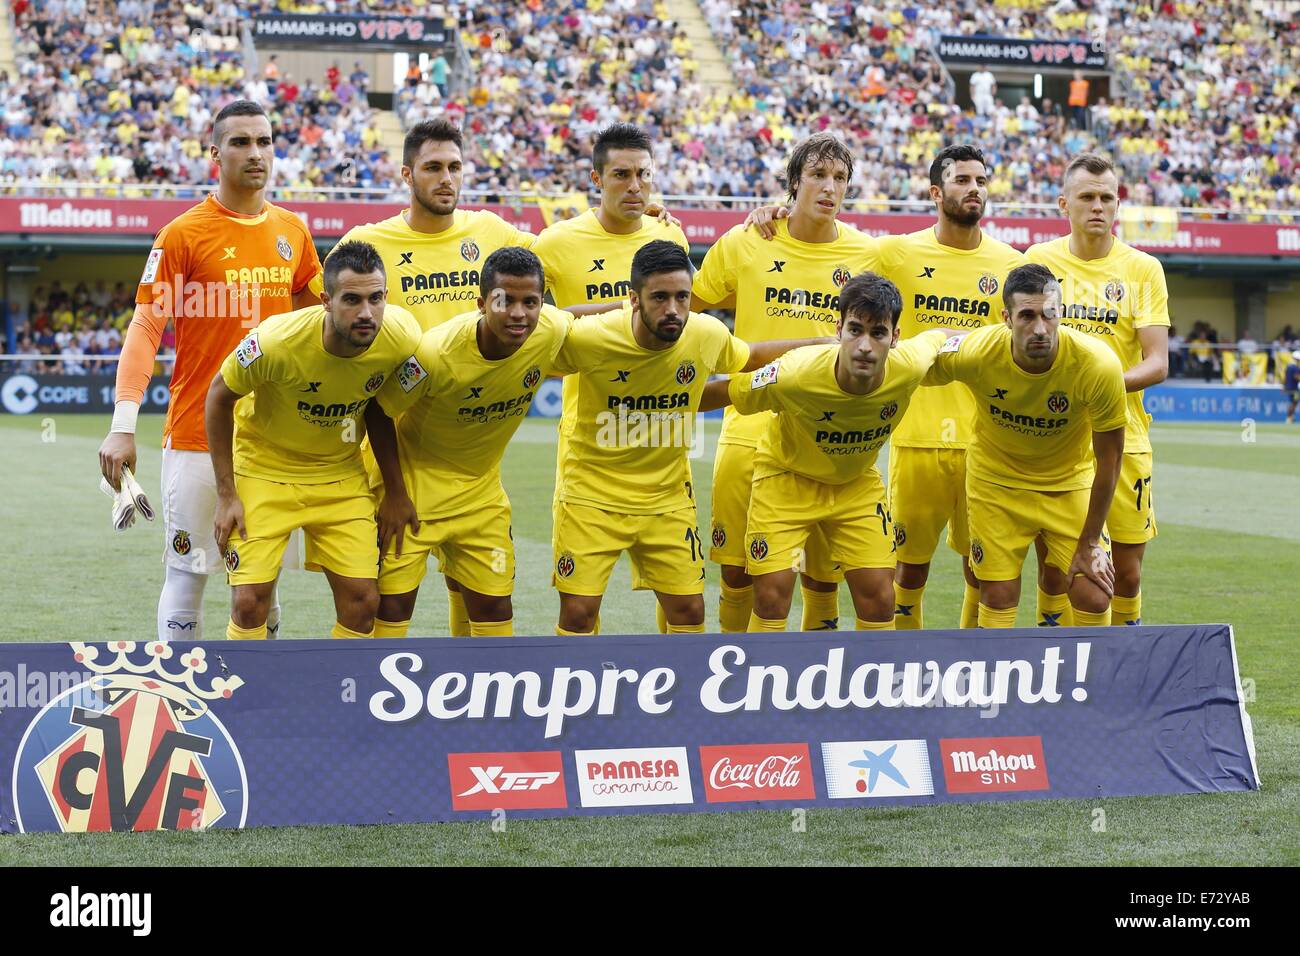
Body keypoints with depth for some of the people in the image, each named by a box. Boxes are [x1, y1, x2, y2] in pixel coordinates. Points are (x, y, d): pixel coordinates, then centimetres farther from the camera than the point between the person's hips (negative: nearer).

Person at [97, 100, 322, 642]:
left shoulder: (292, 231, 8)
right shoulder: (183, 234, -6)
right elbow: (145, 328, -10)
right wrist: (123, 425, -18)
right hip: (196, 434, -4)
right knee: (188, 573, -1)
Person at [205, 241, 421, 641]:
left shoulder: (403, 336, -22)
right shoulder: (275, 342, -30)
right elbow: (219, 397, -13)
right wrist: (226, 495, -12)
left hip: (341, 472, 3)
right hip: (264, 468, -3)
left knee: (363, 601, -3)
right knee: (249, 602, -10)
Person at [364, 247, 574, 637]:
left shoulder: (553, 331, -19)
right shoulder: (437, 352, -31)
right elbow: (378, 411, -17)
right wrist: (395, 494, -15)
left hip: (481, 488, 4)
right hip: (415, 483, -4)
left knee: (494, 608, 8)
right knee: (393, 604, -4)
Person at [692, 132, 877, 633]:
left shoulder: (868, 256, 2)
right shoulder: (744, 244, 0)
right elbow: (682, 305, 12)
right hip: (750, 430, 0)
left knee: (824, 576, 5)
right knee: (737, 573, 3)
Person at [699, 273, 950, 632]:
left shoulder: (909, 367, -29)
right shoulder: (794, 375, -37)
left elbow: (939, 335, -5)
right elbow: (727, 392, -20)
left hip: (857, 481, 3)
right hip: (786, 475, -3)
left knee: (878, 596, -3)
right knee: (772, 595, -9)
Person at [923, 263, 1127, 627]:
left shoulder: (1098, 365, -29)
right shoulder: (975, 353, -28)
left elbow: (1109, 458, -16)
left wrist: (1089, 543, -11)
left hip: (1070, 481, 0)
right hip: (997, 479, 0)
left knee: (1094, 600, -7)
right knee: (998, 598, -1)